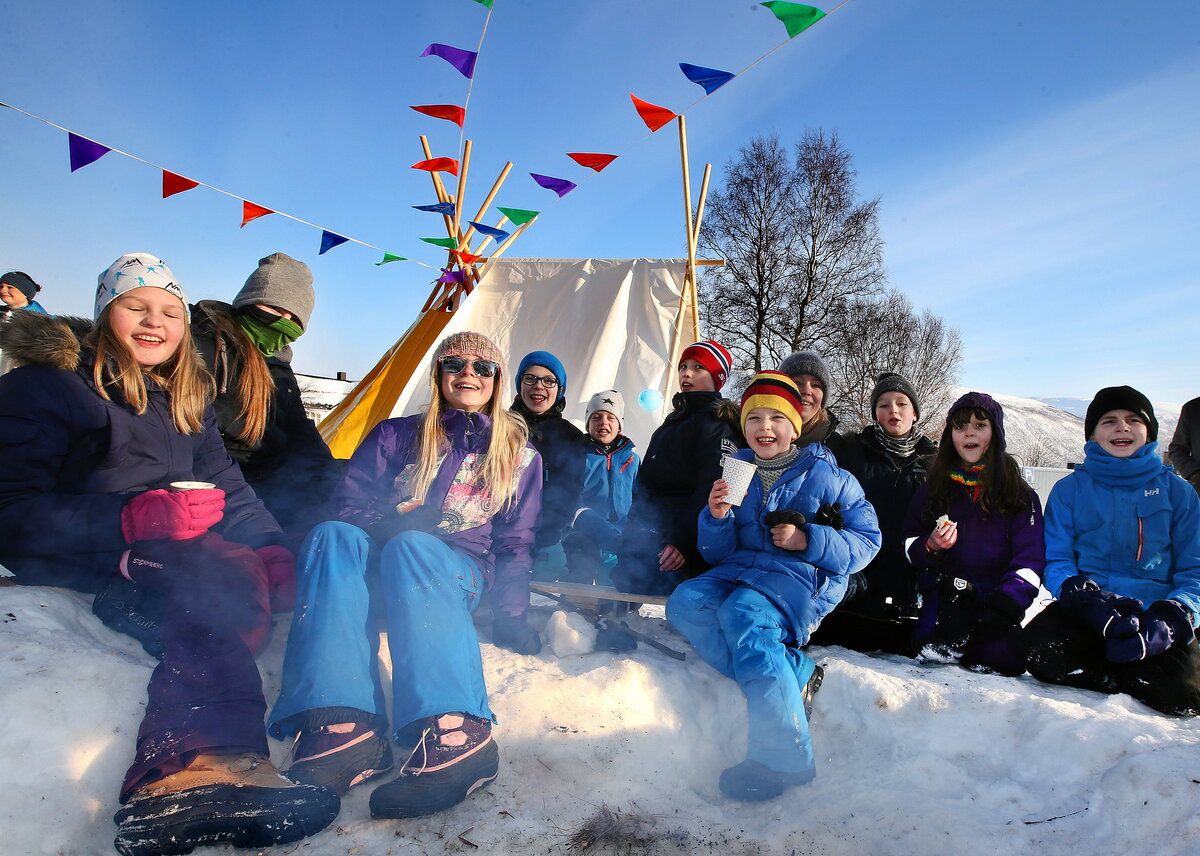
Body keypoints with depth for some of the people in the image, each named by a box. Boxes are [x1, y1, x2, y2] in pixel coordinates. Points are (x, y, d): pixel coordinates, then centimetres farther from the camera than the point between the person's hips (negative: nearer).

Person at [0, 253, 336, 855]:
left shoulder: (186, 397, 20)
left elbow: (227, 485, 10)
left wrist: (270, 548, -11)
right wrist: (130, 519, -29)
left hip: (174, 547, 7)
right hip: (76, 560, -7)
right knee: (221, 574, -36)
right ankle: (200, 757, -58)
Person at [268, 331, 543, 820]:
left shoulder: (518, 455, 14)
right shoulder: (396, 436, 16)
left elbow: (515, 542, 8)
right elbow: (346, 504, 8)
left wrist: (510, 615, -6)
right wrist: (390, 520, -13)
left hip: (459, 573, -2)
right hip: (380, 570, 2)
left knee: (410, 547, -36)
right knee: (334, 537, -32)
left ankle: (453, 733, -58)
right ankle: (343, 725, -49)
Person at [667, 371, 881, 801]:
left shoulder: (823, 474, 2)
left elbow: (867, 537, 1)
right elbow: (719, 553, 14)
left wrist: (809, 541, -14)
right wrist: (716, 517, -9)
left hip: (802, 576, -5)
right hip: (741, 570, 6)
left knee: (741, 615, -35)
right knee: (684, 602, -23)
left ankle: (783, 755, -33)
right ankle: (795, 675, -26)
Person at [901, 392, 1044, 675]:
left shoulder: (1020, 495, 7)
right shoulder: (932, 489, 12)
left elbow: (1030, 560, -2)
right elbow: (909, 543, 14)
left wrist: (1005, 603, -18)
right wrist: (930, 547, -10)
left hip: (996, 596, 0)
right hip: (943, 595, 0)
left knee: (1003, 660, -24)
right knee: (935, 645, -28)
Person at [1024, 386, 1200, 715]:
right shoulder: (1069, 488, 7)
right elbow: (1055, 561, 1)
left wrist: (1172, 620, -17)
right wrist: (1086, 598, -21)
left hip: (1158, 610, 0)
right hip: (1084, 611, 0)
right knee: (1040, 652, -30)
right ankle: (1130, 677, -3)